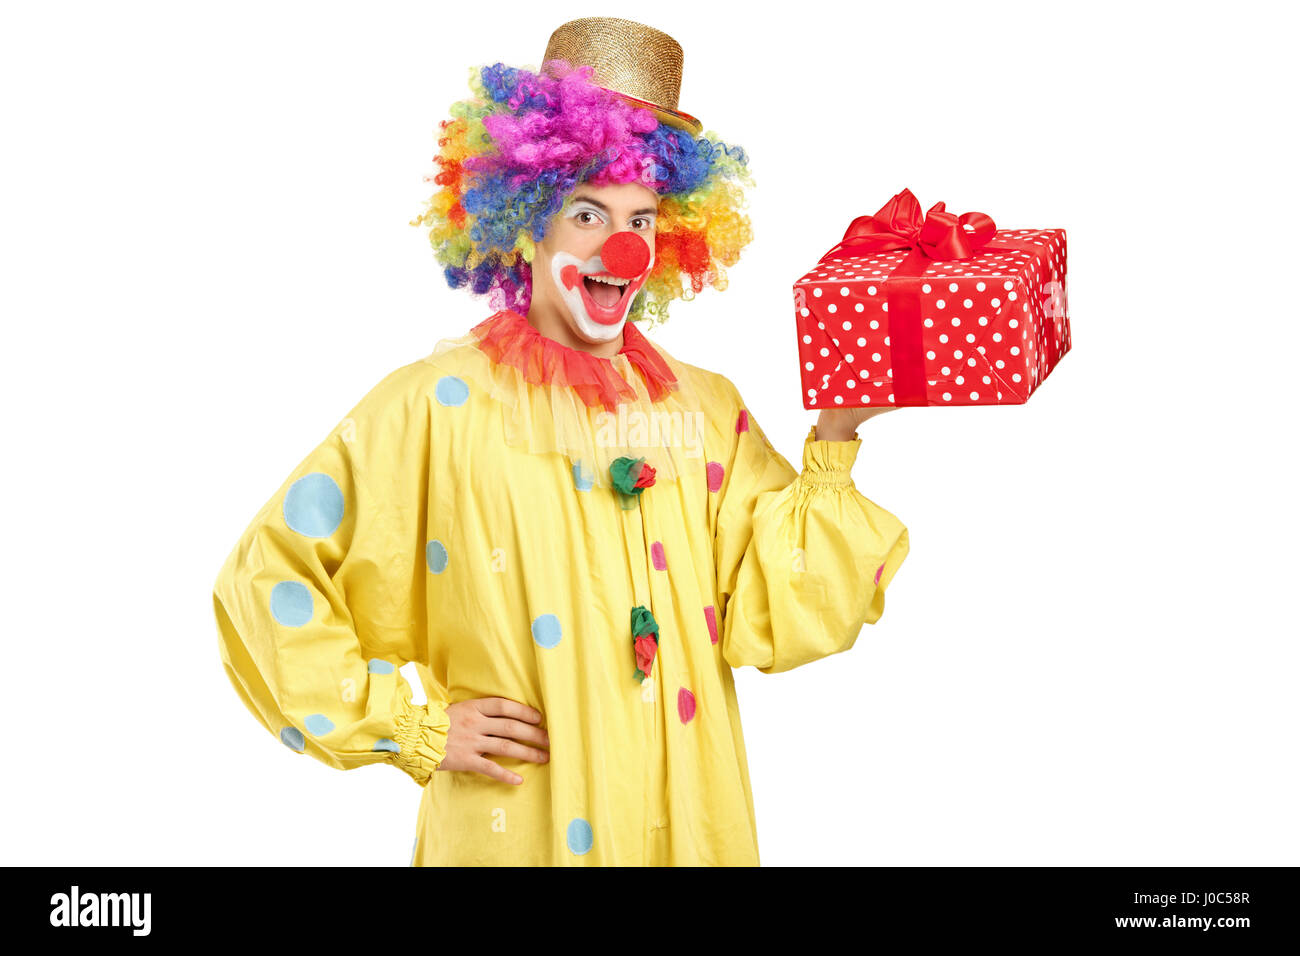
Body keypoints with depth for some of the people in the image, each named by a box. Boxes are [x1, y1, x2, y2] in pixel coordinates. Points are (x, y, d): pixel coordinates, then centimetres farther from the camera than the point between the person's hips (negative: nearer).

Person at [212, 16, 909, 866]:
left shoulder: (708, 409, 5)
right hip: (517, 830, -3)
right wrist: (414, 731, -7)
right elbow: (268, 583, -6)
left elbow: (768, 623, -2)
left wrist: (833, 447, -7)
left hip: (690, 828, 4)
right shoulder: (438, 404, -7)